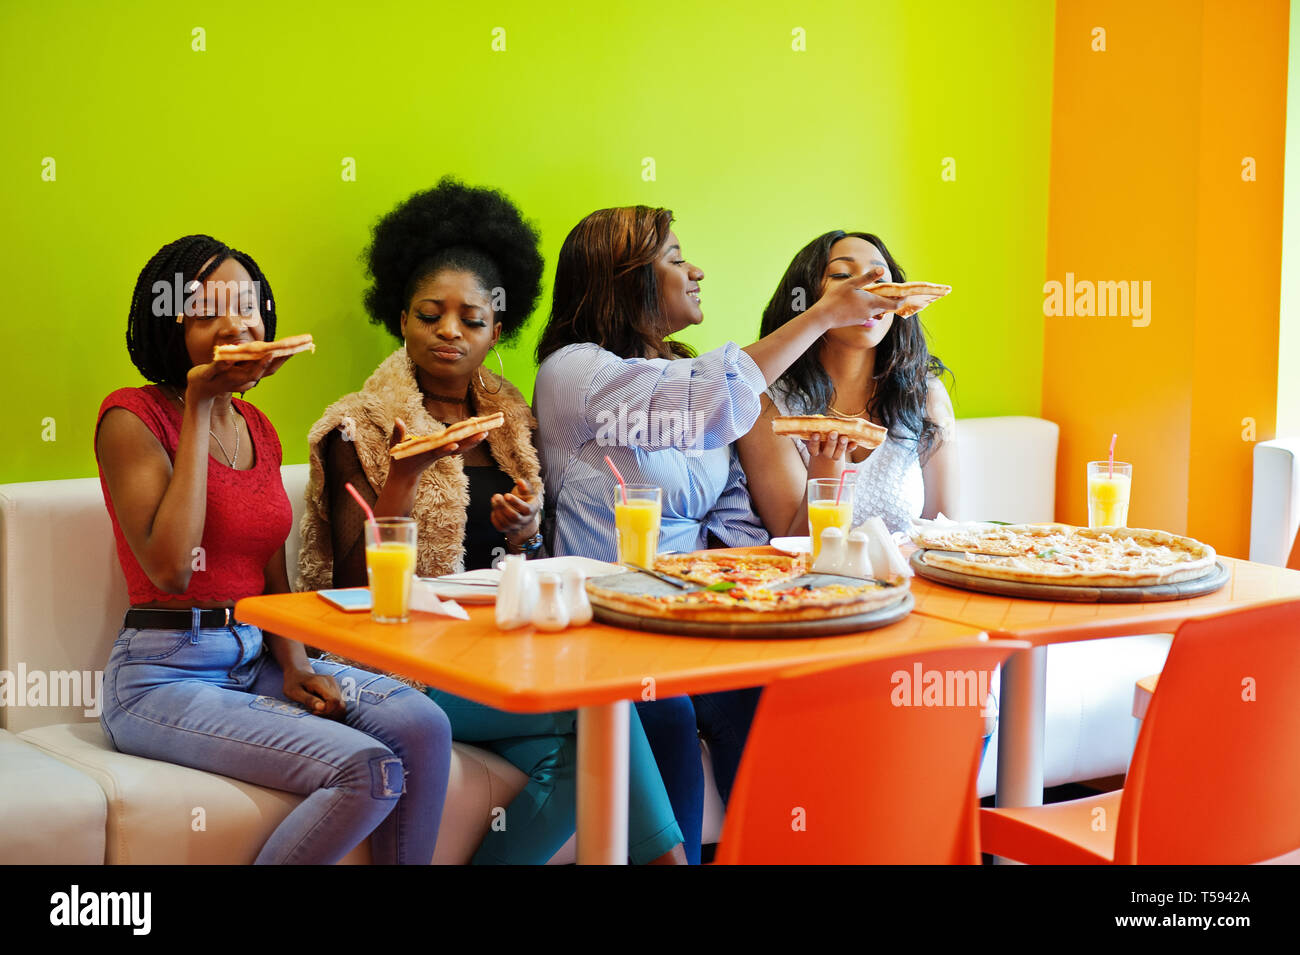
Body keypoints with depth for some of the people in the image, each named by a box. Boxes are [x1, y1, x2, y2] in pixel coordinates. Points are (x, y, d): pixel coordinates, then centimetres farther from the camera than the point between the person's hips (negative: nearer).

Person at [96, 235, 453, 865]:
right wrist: (197, 409, -15)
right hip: (165, 676, -6)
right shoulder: (132, 416, -7)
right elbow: (171, 569, -21)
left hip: (257, 660, 7)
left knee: (423, 726, -19)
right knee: (367, 770, -25)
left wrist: (295, 667, -4)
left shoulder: (256, 428, 14)